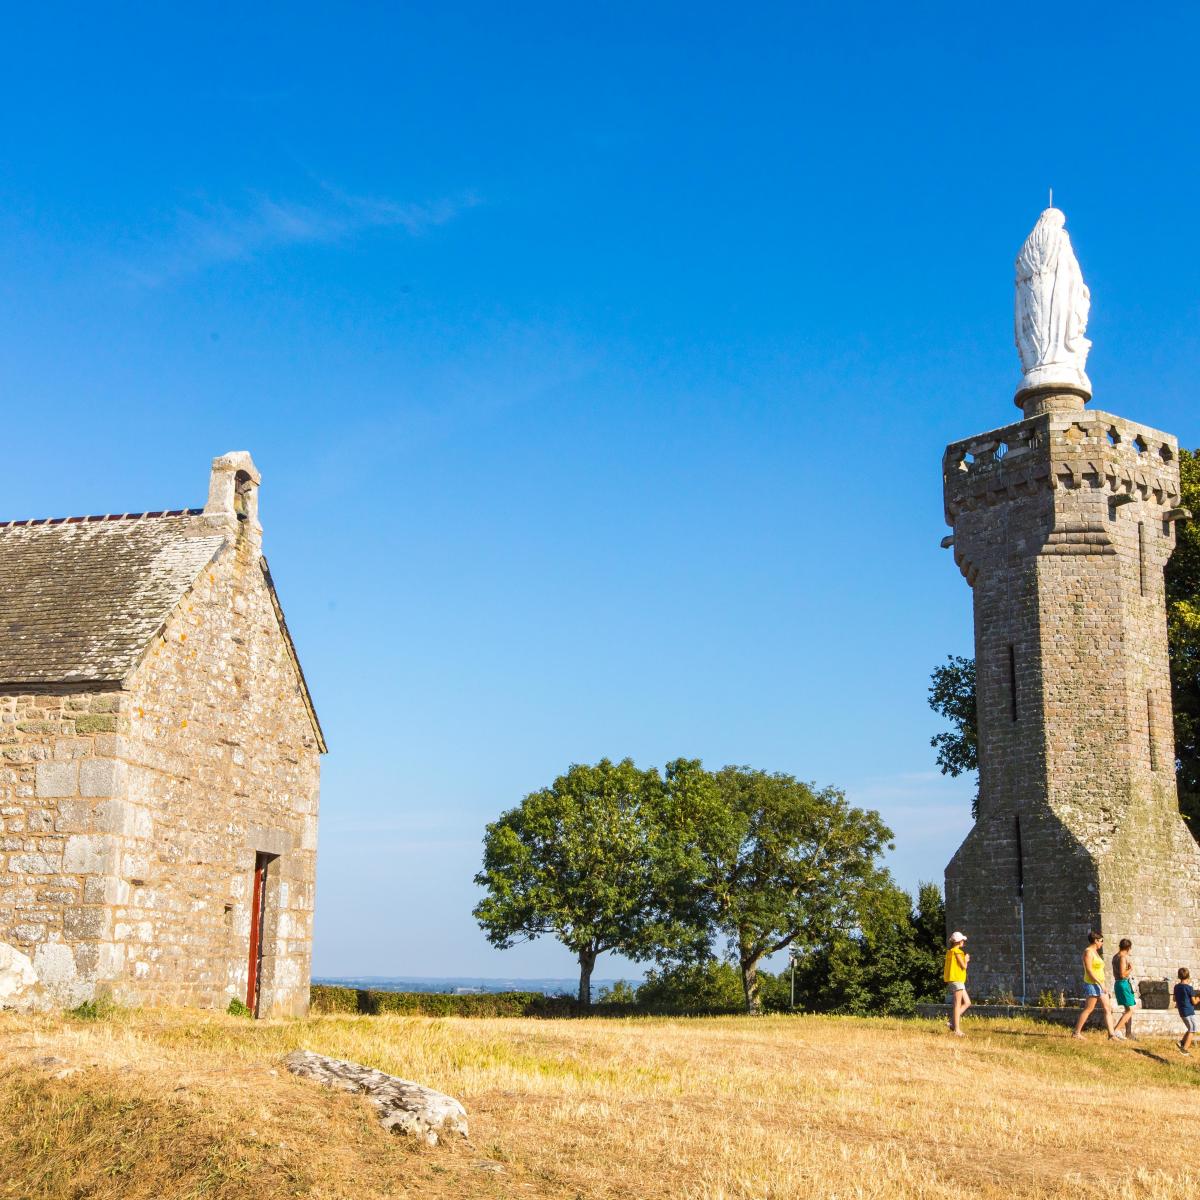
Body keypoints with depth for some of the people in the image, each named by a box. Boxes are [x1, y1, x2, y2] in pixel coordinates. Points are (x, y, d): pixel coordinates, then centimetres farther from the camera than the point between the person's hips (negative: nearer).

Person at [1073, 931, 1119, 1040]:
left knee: (1107, 1009, 2)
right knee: (1088, 1009, -5)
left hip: (1100, 985, 9)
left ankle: (1111, 1035, 0)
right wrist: (1100, 984, -23)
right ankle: (1077, 1033, 1)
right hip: (1092, 984, -9)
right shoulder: (1088, 952, -12)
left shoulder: (1095, 952, 16)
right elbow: (1089, 971, -20)